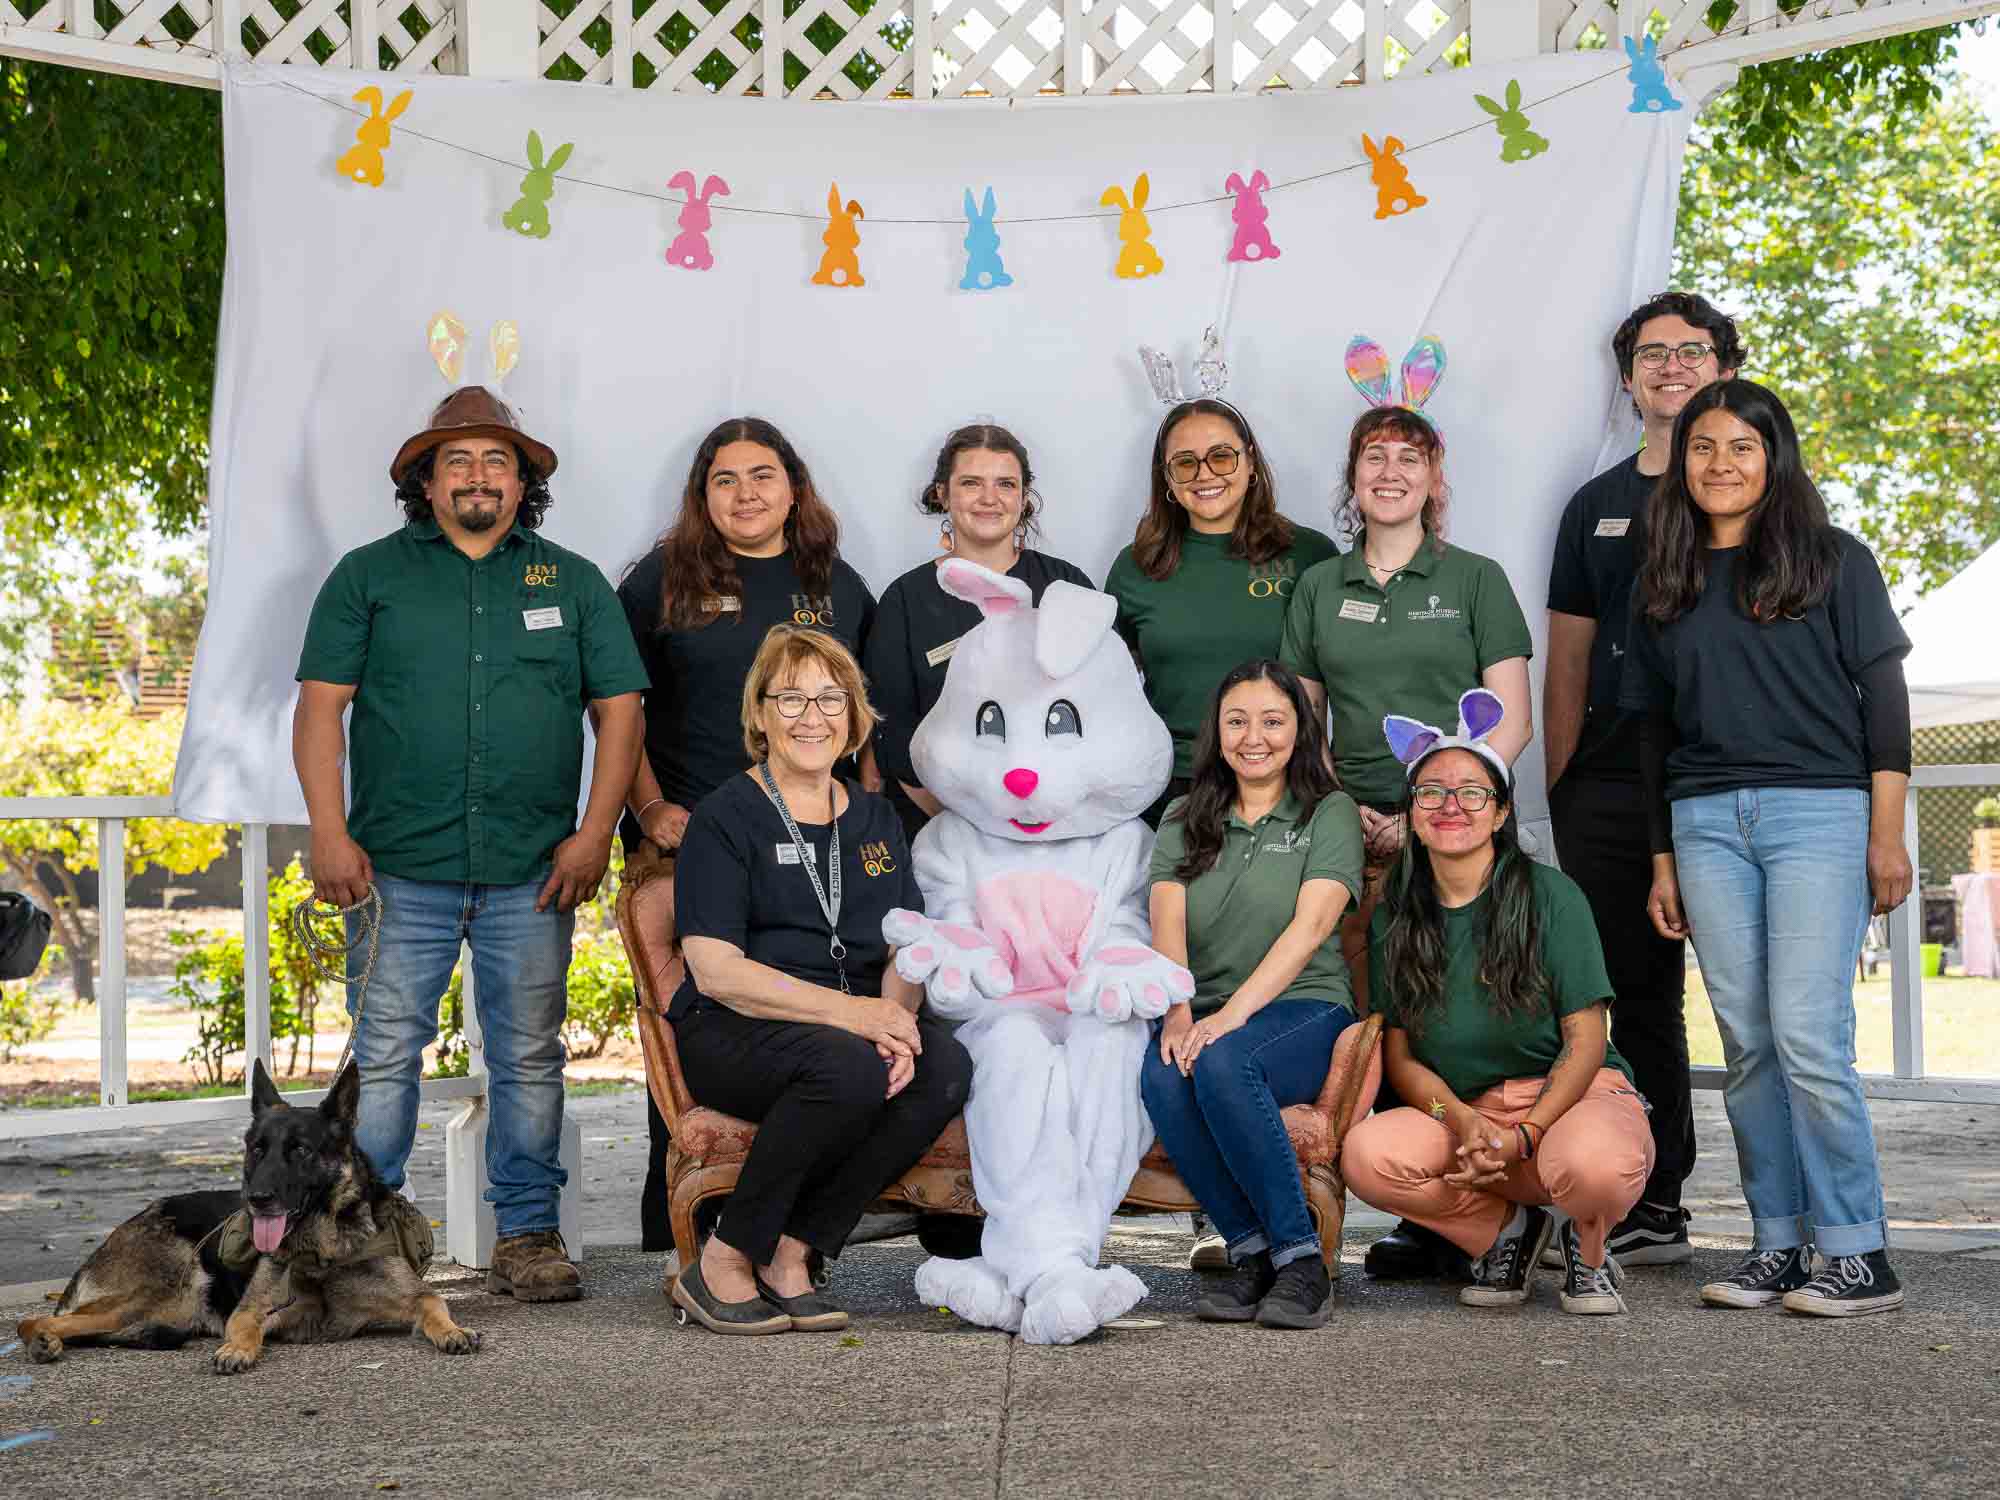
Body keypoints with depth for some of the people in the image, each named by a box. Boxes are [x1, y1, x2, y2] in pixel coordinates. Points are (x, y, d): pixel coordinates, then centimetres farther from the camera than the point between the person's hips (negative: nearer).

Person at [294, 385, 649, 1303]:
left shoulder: (572, 583, 12)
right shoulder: (368, 575, 8)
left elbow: (618, 709, 9)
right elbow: (320, 707, 3)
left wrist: (595, 832, -2)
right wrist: (330, 834, -7)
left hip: (532, 872, 1)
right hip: (399, 867, -1)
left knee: (529, 1057, 6)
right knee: (383, 1053, 0)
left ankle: (528, 1235, 15)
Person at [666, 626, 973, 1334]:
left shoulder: (876, 819, 17)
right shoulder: (725, 817, -2)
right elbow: (715, 970, -12)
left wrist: (895, 1019, -12)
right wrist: (846, 1011, -21)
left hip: (854, 1029, 6)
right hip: (731, 1036, -5)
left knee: (946, 1066, -26)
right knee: (850, 1067, -36)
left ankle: (789, 1255, -17)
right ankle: (722, 1264, -17)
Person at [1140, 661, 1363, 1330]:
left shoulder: (1330, 813, 7)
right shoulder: (1185, 821, 17)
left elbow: (1310, 927, -9)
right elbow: (1167, 926, 1)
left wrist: (1232, 1014, -22)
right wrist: (1178, 1015, -19)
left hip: (1303, 1008, -3)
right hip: (1205, 1016, 3)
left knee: (1221, 1061, -35)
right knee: (1162, 1077, -32)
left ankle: (1299, 1257, -24)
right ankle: (1251, 1254, -20)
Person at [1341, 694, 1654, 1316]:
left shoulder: (1550, 896, -5)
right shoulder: (1394, 917, 6)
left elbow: (1585, 1041, -7)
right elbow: (1399, 1056, 4)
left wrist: (1523, 1136, -20)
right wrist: (1460, 1122, -16)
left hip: (1576, 1095, -3)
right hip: (1459, 1108, 3)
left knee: (1592, 1163, -39)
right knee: (1366, 1154, -28)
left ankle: (1587, 1244, 1)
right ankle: (1509, 1229, 1)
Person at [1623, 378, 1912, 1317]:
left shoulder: (1833, 561, 6)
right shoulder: (1664, 587, 16)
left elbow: (1883, 696, 1)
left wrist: (1887, 834, -7)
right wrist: (1663, 861, 14)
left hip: (1818, 811, -4)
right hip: (1705, 823, 4)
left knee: (1807, 1036, -11)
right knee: (1748, 1045, 3)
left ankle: (1857, 1252, -2)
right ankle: (1778, 1246, 9)